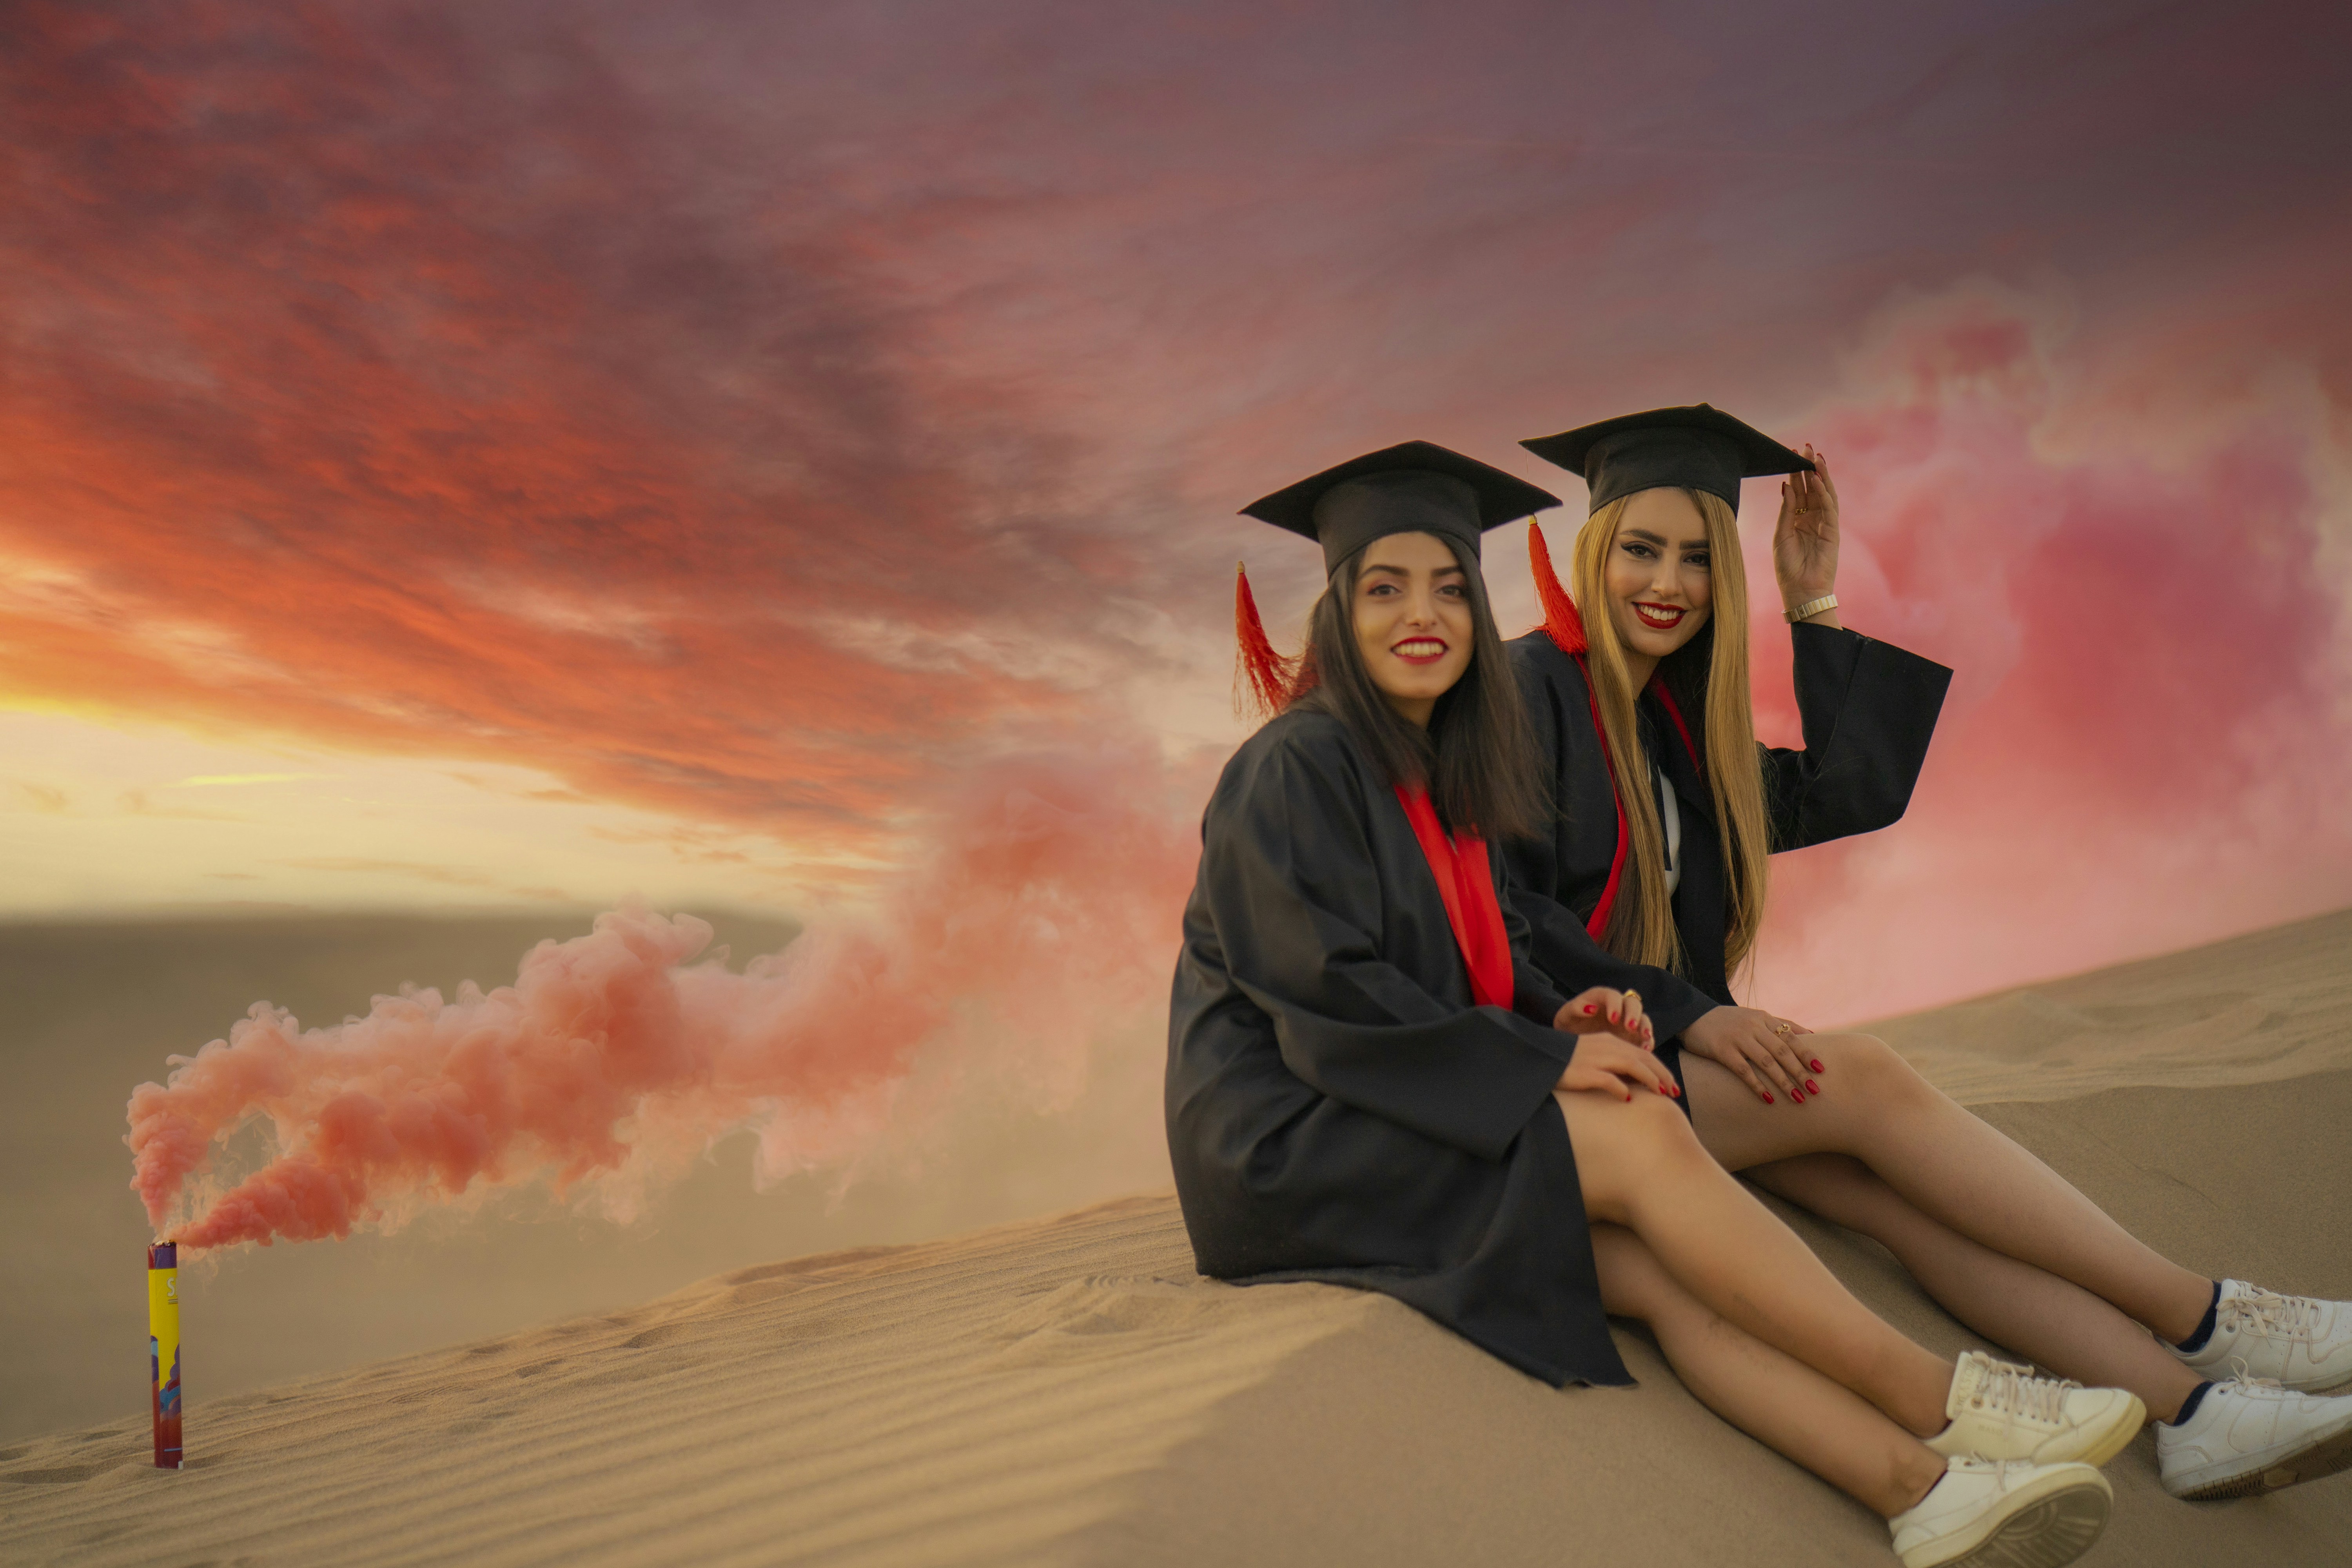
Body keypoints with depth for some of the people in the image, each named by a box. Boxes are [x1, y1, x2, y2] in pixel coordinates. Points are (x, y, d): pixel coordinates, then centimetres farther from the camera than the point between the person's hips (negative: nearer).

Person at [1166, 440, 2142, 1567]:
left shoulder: (1443, 772, 13)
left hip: (1416, 1129, 7)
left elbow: (1477, 959, 19)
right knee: (1644, 1139, -23)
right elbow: (1326, 1004, -19)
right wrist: (1543, 1061, -19)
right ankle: (1935, 1403, -15)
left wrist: (1558, 1016, -4)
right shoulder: (1292, 768, -12)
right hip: (1290, 1144, -7)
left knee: (1676, 1279, -18)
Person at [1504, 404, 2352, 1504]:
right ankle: (2200, 1318, -15)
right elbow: (1502, 908, -16)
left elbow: (1855, 793, 13)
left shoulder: (1672, 711, 16)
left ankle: (2184, 1405, -27)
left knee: (1901, 1192, -18)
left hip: (1675, 1046, 7)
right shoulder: (1531, 690, -7)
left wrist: (1814, 610, 9)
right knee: (1861, 1081, -22)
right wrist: (1685, 1011, -20)